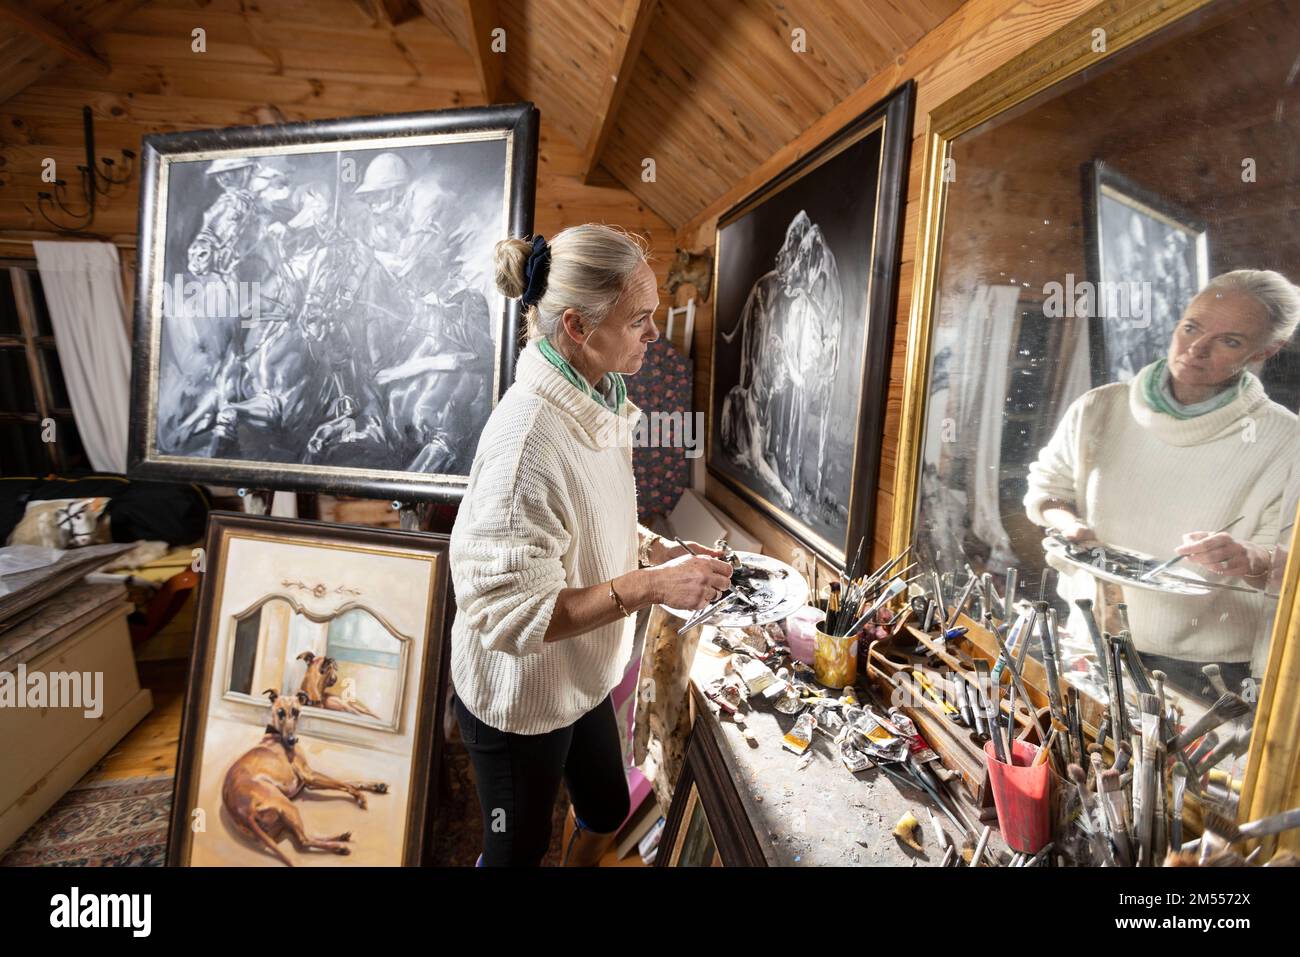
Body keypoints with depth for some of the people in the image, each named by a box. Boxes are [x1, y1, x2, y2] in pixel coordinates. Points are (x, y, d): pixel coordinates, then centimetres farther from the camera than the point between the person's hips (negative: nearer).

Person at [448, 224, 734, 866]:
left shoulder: (596, 401, -5)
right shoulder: (528, 436, -33)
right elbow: (510, 613, -30)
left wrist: (658, 551, -6)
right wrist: (649, 586, -32)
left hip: (581, 679, 8)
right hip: (521, 700, -7)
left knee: (607, 812, 29)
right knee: (519, 848, 21)